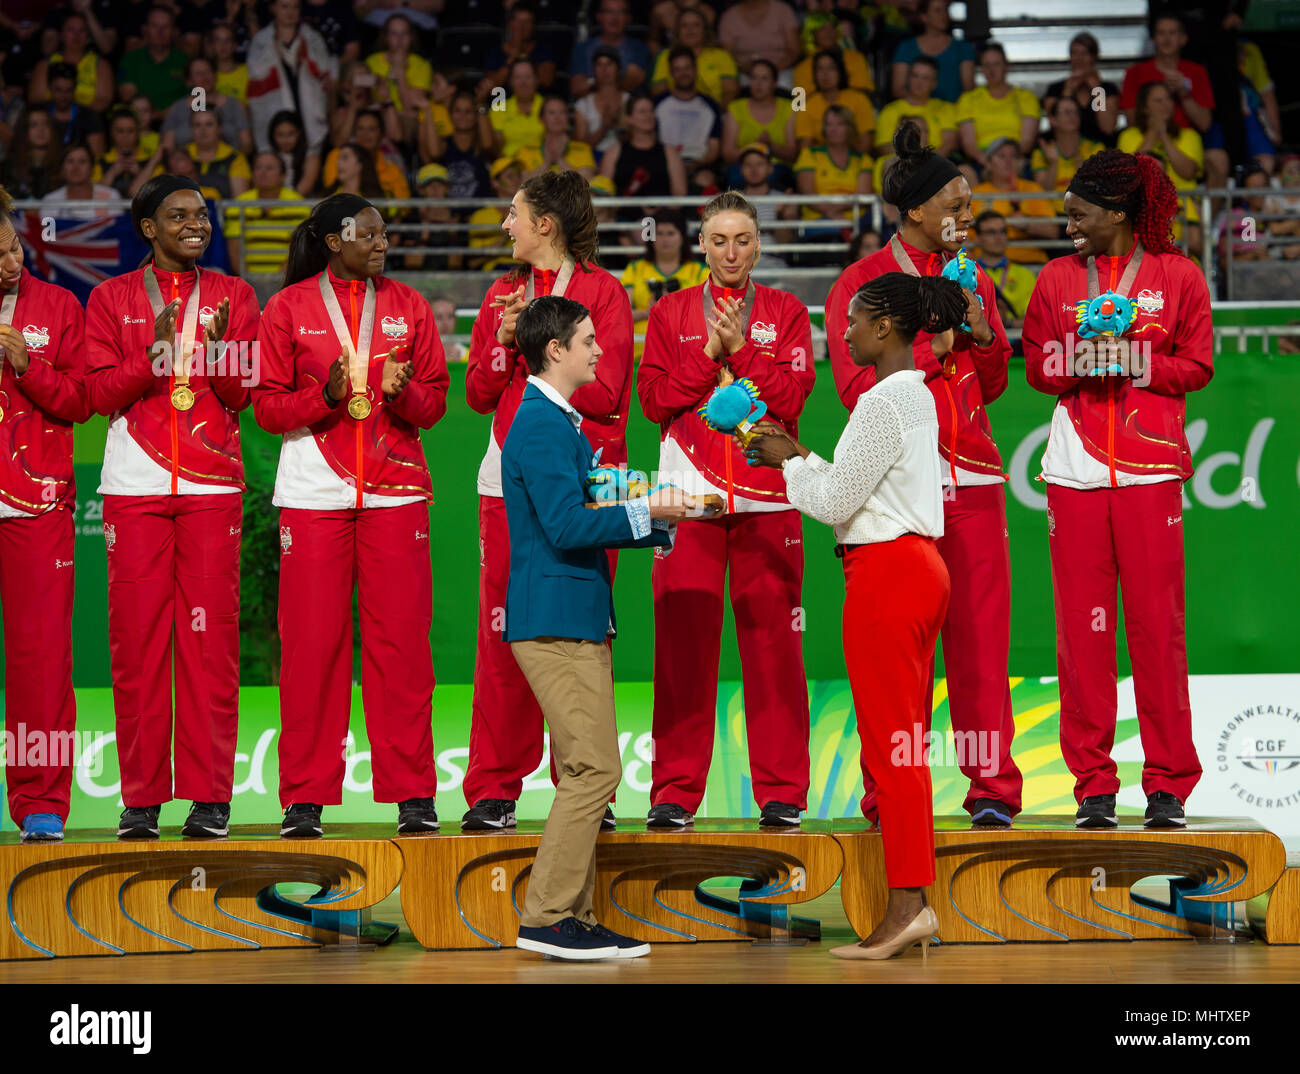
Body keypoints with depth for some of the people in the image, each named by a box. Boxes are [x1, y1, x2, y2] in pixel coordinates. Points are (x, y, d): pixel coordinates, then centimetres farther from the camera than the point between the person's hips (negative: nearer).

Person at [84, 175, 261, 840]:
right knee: (137, 636, -3)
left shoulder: (232, 297, 11)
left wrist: (216, 349, -15)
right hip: (134, 486, 0)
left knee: (210, 635, -4)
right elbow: (99, 394, 2)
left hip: (212, 485, 0)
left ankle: (209, 797, -2)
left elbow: (241, 396, 4)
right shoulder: (113, 299, 10)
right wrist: (155, 352, -13)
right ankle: (142, 798, 2)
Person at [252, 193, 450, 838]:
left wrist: (403, 392, -11)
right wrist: (327, 396, -15)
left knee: (401, 637, -3)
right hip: (313, 491, -1)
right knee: (311, 640, -3)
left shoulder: (407, 306, 11)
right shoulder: (288, 308, 6)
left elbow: (435, 401, 10)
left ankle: (412, 793, 2)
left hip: (395, 489, 1)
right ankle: (305, 798, 2)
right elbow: (268, 406, 3)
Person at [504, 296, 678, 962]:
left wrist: (660, 523, 11)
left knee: (585, 772, 10)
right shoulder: (540, 425, -13)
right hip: (555, 621, -11)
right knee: (594, 766, -12)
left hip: (578, 620, 11)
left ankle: (573, 916, 12)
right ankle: (545, 918, -9)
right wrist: (645, 513, -14)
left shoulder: (560, 422, 18)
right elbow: (566, 527, -21)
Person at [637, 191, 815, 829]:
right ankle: (675, 791, 1)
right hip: (689, 491, 0)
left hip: (767, 495, 0)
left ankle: (781, 792, 2)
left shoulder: (784, 314, 11)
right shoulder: (671, 314, 12)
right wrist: (710, 356, -7)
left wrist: (739, 350, -10)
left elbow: (791, 396, -2)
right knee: (682, 640, -3)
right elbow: (654, 398, 2)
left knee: (772, 640, -3)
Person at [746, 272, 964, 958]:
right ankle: (915, 903, 11)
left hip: (885, 573, -10)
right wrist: (799, 457, 17)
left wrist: (788, 463, 2)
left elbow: (836, 501, -13)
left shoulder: (884, 401, -15)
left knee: (889, 743, -8)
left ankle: (904, 907, -7)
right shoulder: (917, 395, 15)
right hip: (919, 563, 10)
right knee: (903, 743, 11)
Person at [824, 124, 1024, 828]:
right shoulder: (860, 284, 2)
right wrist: (934, 345, -10)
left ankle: (991, 787, 3)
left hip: (972, 479, 4)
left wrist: (982, 334, 1)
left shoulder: (973, 281, 16)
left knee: (980, 633, 0)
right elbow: (857, 386, -6)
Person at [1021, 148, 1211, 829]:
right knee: (1082, 621, -1)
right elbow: (1036, 366, 12)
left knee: (1156, 620, -4)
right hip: (1075, 467, 2)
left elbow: (1197, 366, 4)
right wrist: (1075, 364, -8)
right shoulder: (1057, 278, 14)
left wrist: (1131, 363, -11)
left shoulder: (1177, 276, 6)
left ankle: (1168, 784, 3)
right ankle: (1093, 783, 4)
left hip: (1149, 466, -2)